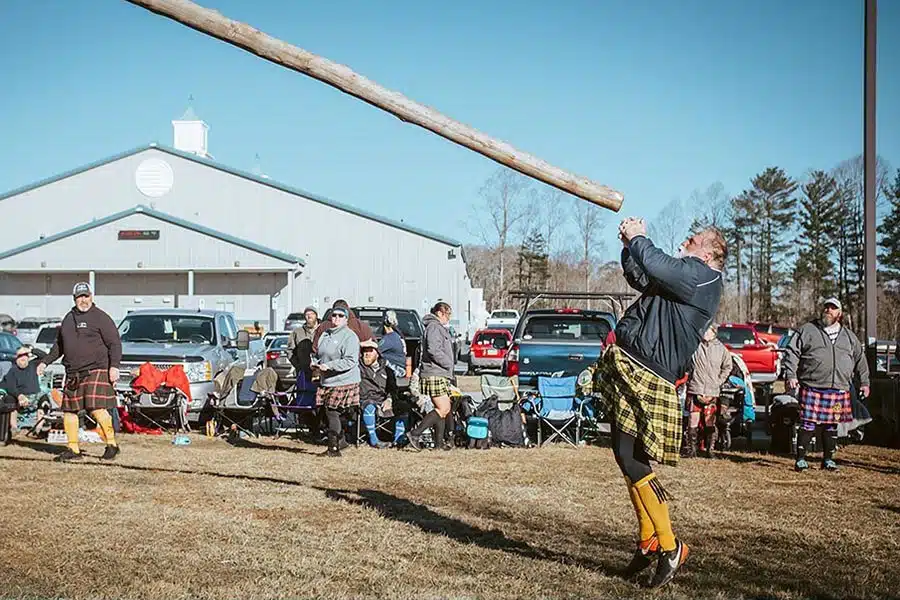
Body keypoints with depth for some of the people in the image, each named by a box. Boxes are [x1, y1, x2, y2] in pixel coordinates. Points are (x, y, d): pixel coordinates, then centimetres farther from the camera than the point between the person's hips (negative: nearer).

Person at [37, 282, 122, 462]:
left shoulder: (100, 317, -1)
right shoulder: (68, 318, 18)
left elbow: (115, 343, -5)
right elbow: (59, 345, 28)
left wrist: (114, 366, -16)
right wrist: (45, 362, 21)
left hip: (96, 371, -7)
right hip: (73, 373, 7)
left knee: (97, 409, -16)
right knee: (69, 411, 5)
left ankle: (112, 444, -3)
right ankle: (73, 449, 13)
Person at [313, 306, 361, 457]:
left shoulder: (349, 337, -9)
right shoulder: (325, 334, 16)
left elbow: (350, 361, -17)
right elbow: (319, 354, 28)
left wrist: (329, 366, -23)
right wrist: (315, 363, 4)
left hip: (343, 382, -7)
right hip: (326, 382, 8)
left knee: (332, 413, -8)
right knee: (330, 413, 8)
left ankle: (333, 447, 1)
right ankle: (340, 440, 23)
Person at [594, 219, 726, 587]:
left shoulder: (702, 276, -10)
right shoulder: (685, 278, 20)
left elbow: (655, 267, -24)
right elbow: (638, 277, 32)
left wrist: (637, 238, -5)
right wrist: (630, 245, 17)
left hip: (647, 379, -11)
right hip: (630, 370, 11)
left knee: (631, 460, -13)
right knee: (627, 458, 13)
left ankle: (670, 547, -4)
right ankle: (648, 542, 22)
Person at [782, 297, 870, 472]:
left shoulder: (848, 336, 17)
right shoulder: (808, 330, 5)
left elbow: (860, 359, 25)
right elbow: (792, 352, 2)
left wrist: (864, 382, 21)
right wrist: (791, 375, -8)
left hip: (838, 390, 4)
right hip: (812, 388, -4)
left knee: (831, 425, 8)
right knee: (808, 424, -7)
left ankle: (828, 459, 19)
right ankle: (801, 459, -1)